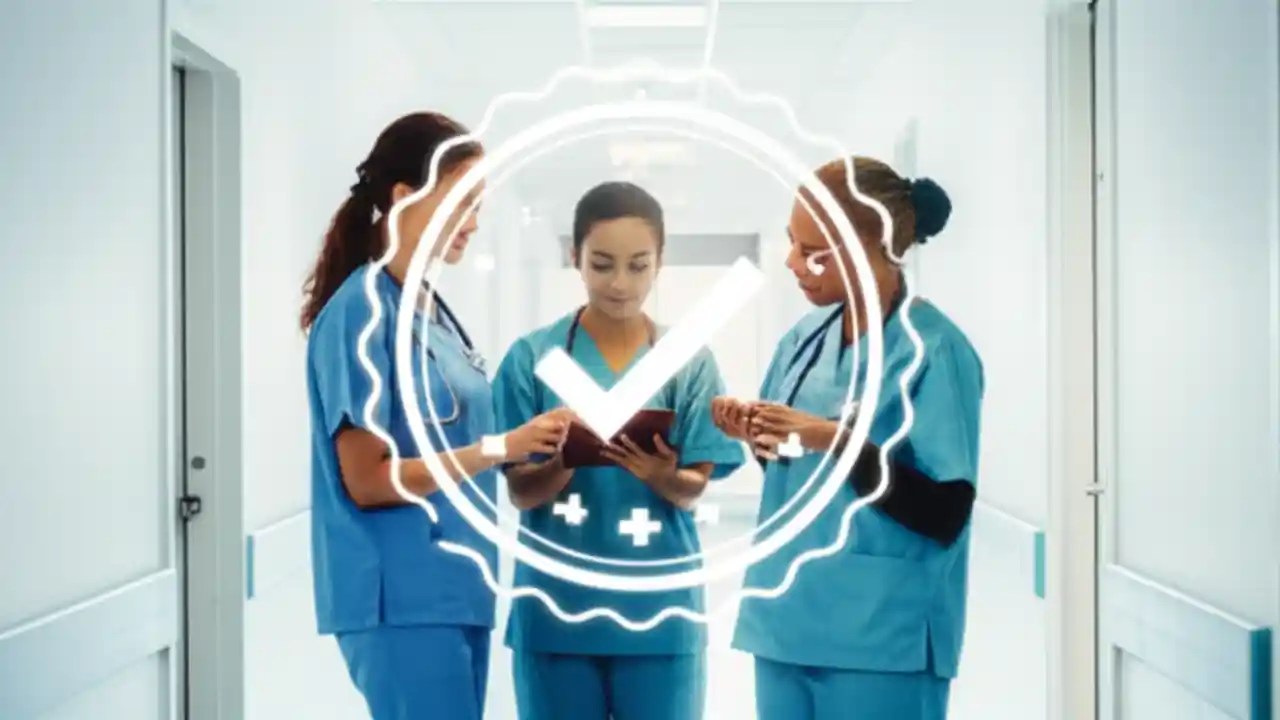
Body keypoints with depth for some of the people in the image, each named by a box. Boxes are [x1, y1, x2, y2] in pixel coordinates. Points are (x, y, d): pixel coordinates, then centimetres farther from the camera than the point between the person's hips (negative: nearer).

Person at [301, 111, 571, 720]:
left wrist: (530, 448, 1)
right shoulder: (362, 311, -12)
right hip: (402, 600, -8)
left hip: (456, 590, 8)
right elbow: (367, 480, -16)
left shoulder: (433, 310, 12)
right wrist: (504, 448, -18)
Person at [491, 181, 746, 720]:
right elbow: (520, 492, -4)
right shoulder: (532, 356, -2)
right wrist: (567, 460, -25)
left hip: (658, 609, 0)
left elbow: (695, 488, -1)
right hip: (556, 607, 0)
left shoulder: (689, 361, 0)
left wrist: (661, 475, -24)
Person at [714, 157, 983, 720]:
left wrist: (841, 441, -22)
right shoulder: (804, 338, 7)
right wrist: (759, 439, -3)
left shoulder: (934, 351, -11)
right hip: (786, 623, 6)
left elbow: (943, 515, -15)